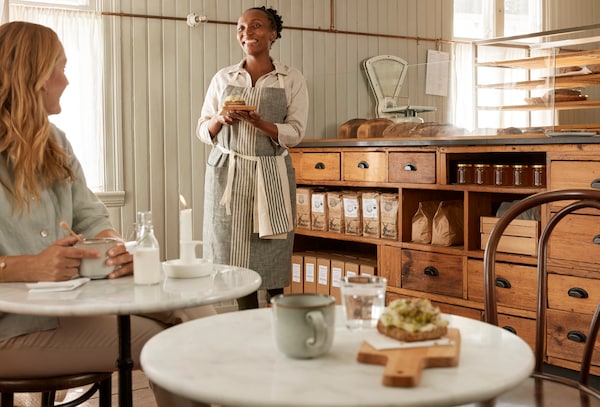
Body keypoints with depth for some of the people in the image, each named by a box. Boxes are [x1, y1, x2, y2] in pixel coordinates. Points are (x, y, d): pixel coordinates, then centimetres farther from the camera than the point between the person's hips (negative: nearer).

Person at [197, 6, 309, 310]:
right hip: (226, 174, 2)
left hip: (271, 177, -2)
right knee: (232, 259, 0)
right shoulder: (223, 78, 9)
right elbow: (203, 131, 10)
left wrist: (259, 123, -20)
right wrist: (220, 118, -12)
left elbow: (294, 133, -3)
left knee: (270, 264, -3)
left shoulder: (292, 79, 4)